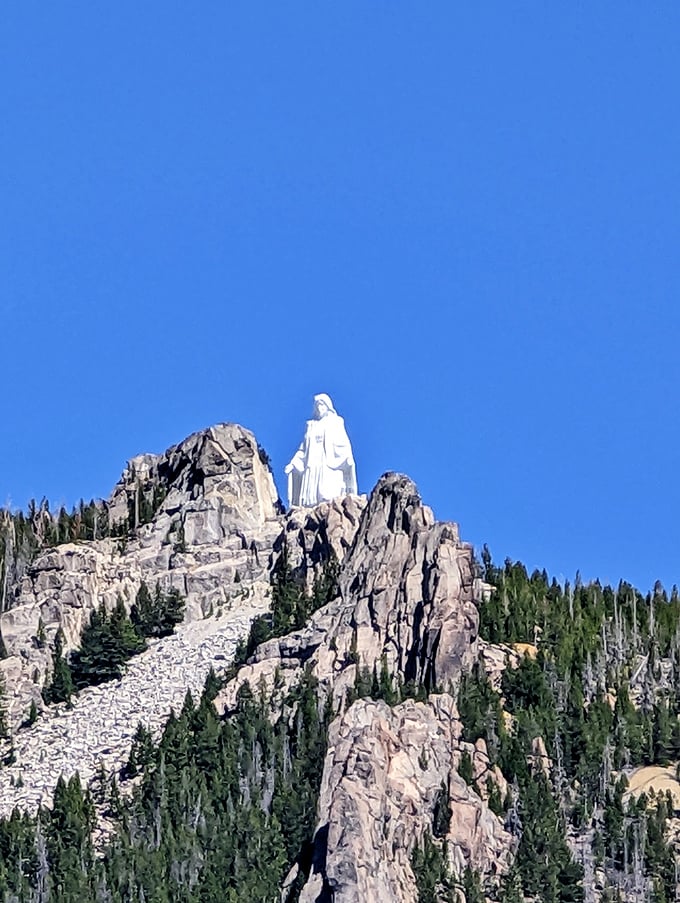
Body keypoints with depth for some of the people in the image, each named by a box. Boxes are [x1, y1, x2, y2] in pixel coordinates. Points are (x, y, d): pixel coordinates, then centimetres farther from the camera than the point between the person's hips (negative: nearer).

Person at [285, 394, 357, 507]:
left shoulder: (336, 422, 11)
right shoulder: (311, 425, 22)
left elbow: (343, 443, 0)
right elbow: (304, 448, 23)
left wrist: (348, 457, -18)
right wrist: (293, 463, 15)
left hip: (330, 466, -4)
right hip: (313, 466, 4)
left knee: (329, 498, -20)